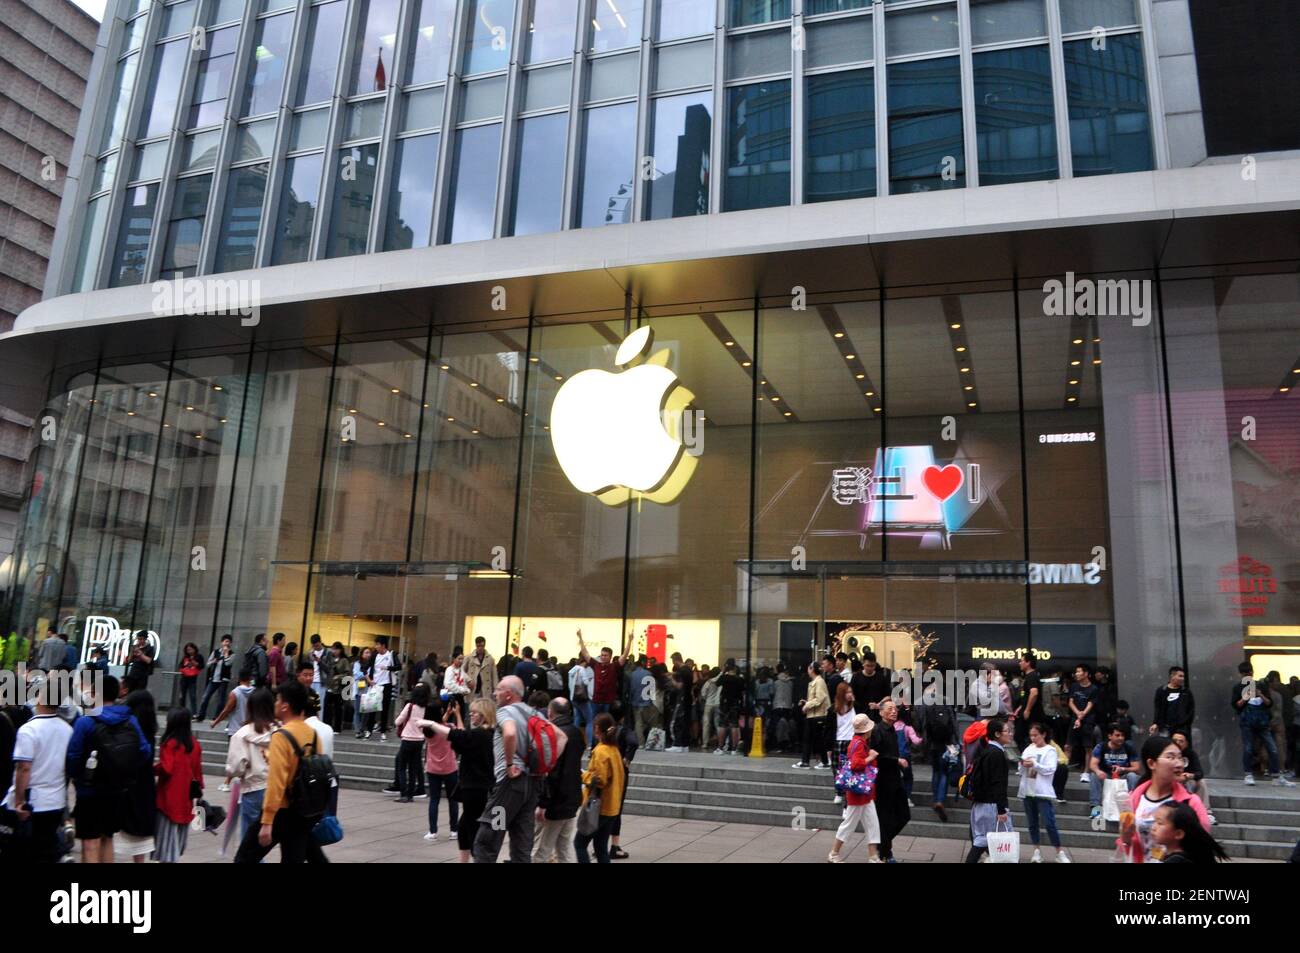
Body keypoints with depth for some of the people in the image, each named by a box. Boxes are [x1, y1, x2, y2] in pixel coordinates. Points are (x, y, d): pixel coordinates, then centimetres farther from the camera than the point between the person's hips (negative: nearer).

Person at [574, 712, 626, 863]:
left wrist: (583, 775, -3)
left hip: (599, 807, -8)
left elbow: (598, 779, -19)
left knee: (579, 843, 1)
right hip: (612, 807, 8)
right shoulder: (615, 749, 9)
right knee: (601, 846, 14)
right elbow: (621, 776, 15)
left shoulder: (600, 751, -16)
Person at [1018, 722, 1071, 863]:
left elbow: (1051, 769, -15)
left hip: (1043, 792, -5)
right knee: (1032, 824, 9)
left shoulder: (1050, 750, -3)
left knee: (1049, 824, -7)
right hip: (1027, 791, 5)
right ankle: (1037, 851, 17)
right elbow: (1021, 771, 11)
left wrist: (1034, 764, -23)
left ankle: (1060, 853, 3)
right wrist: (1023, 764, -10)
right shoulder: (1028, 749, 11)